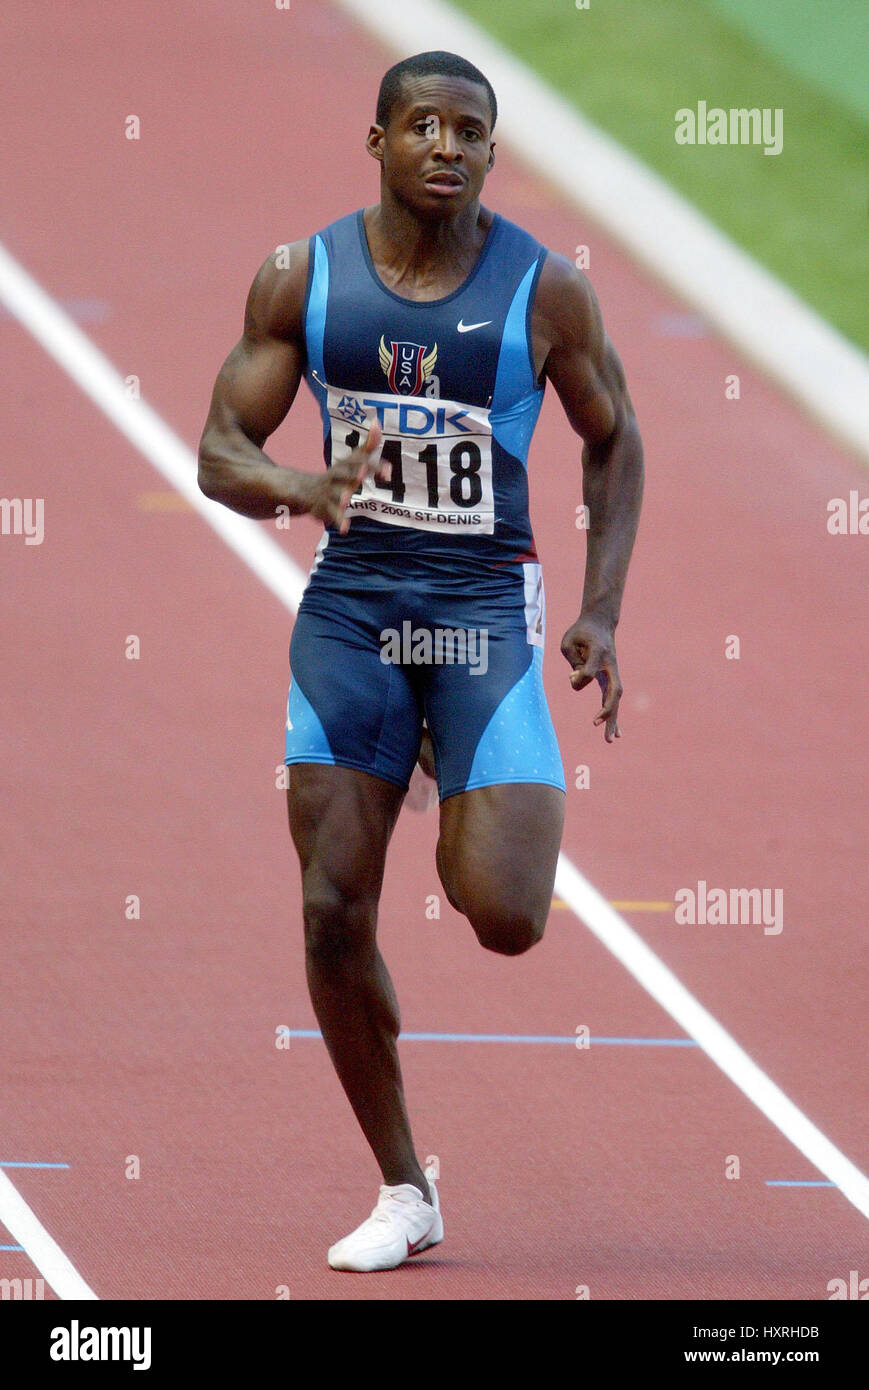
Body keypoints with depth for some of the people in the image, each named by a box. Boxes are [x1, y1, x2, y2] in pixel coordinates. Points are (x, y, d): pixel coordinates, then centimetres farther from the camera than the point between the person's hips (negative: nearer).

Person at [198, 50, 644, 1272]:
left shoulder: (544, 289, -6)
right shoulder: (302, 281, -2)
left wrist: (601, 614, 1)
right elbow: (220, 451, 1)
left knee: (507, 919, -15)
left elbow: (613, 440, 8)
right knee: (333, 909, -4)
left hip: (486, 608, -2)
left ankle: (471, 819, 25)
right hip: (350, 607, 2)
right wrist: (301, 491, -22)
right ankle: (403, 1193, 11)